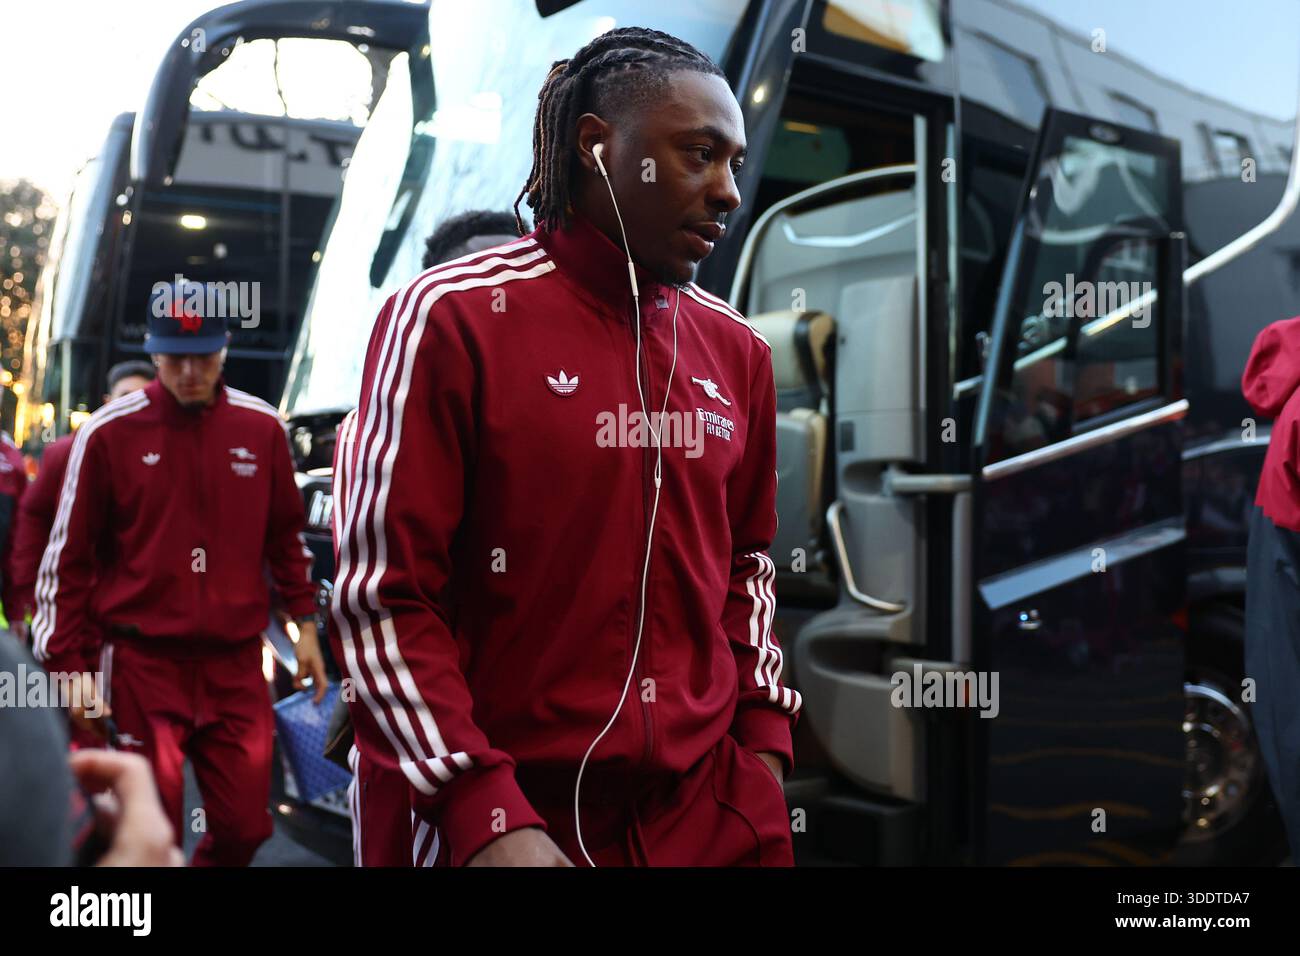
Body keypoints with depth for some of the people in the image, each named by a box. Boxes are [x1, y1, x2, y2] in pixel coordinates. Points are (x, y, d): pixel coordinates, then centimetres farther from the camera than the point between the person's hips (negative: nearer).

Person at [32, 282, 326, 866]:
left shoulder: (262, 428, 3)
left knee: (246, 827, 5)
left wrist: (305, 623, 13)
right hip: (142, 664, -2)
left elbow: (286, 535, 15)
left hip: (237, 664, 3)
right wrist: (68, 664, -2)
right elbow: (69, 557, 1)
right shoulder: (109, 432, -5)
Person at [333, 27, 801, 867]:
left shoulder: (737, 351, 7)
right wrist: (485, 815, -16)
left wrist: (763, 737, 8)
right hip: (498, 819, -5)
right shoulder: (448, 317, -10)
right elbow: (382, 597, -12)